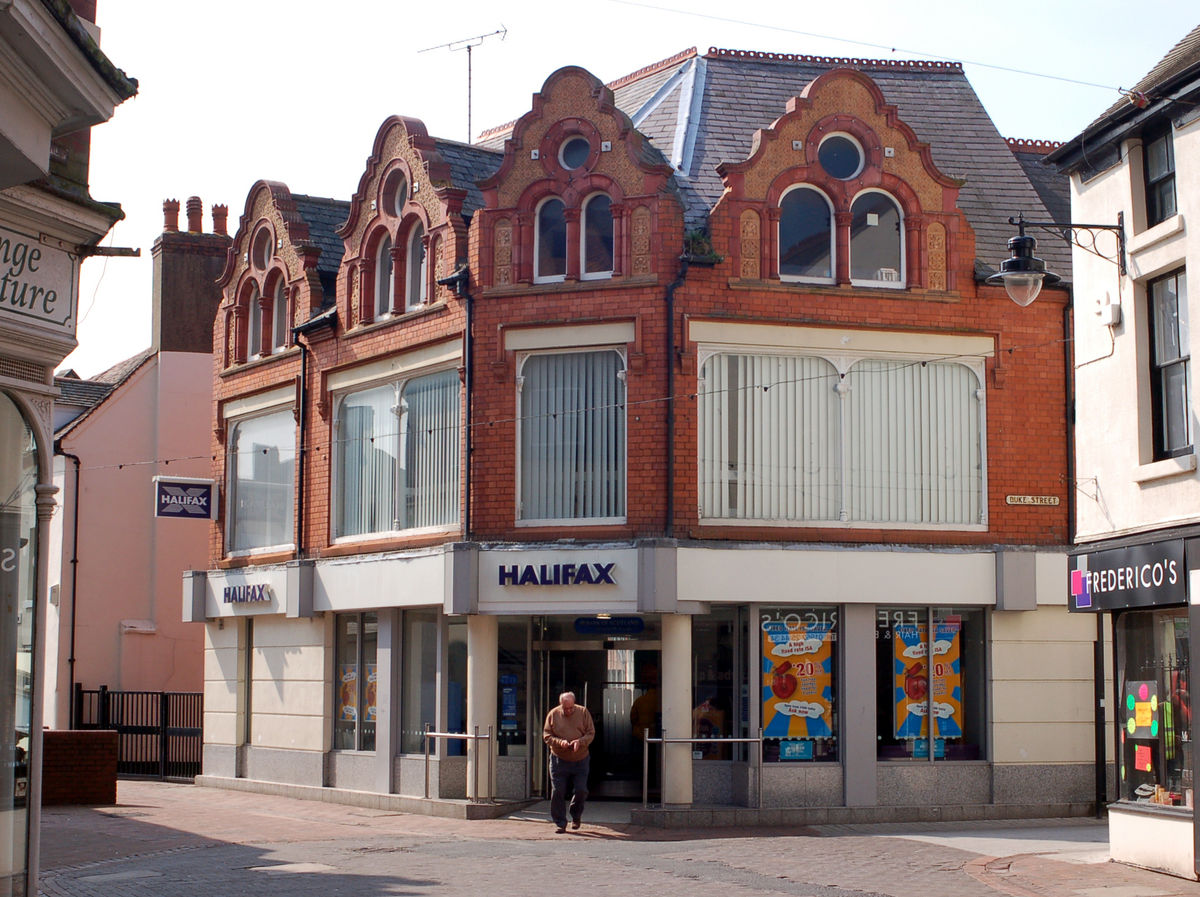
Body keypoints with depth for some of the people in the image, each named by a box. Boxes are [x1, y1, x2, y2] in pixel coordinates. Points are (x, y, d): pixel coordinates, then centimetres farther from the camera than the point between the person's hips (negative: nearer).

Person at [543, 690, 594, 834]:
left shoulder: (583, 712, 0)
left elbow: (591, 733, 0)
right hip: (559, 760, 0)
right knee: (558, 792, -2)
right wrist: (559, 742, -19)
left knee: (581, 791, -2)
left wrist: (580, 741, -19)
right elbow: (546, 736, 0)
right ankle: (560, 823, 9)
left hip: (580, 760, 0)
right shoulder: (553, 714, -1)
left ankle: (576, 816, 26)